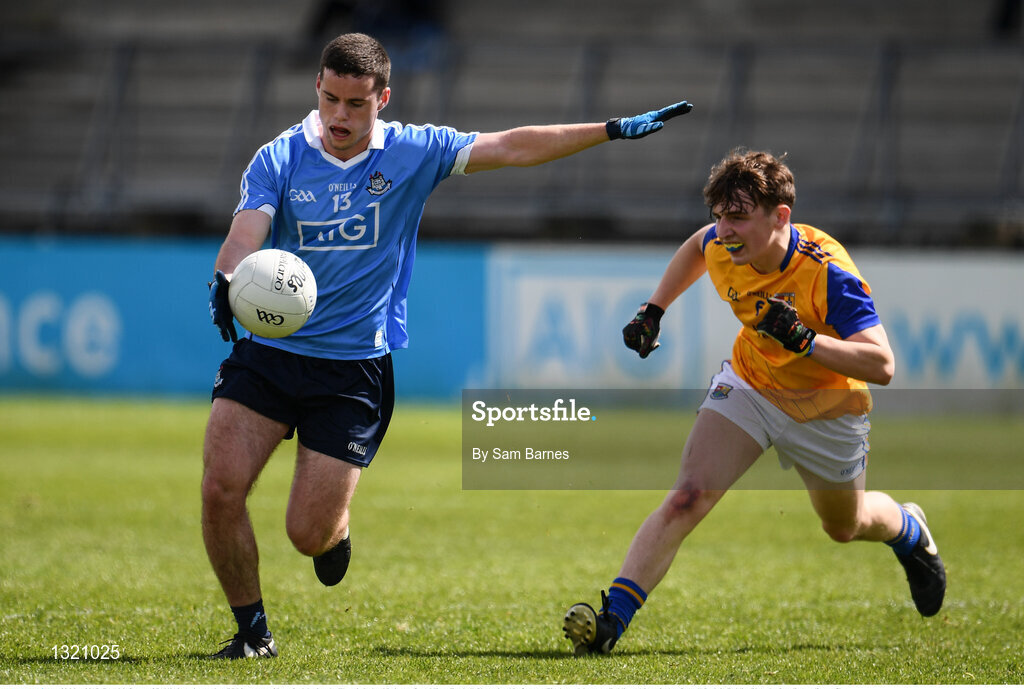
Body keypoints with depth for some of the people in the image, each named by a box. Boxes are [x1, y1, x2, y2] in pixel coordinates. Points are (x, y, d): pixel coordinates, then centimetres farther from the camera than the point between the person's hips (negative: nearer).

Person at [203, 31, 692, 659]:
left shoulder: (412, 153, 0)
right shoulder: (279, 159, -3)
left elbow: (510, 148, 0)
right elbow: (246, 232, -16)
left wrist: (613, 130, -4)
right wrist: (227, 281, -40)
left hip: (355, 371, -1)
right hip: (268, 353, 1)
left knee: (309, 533, -6)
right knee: (221, 490, -14)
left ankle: (336, 529, 33)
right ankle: (253, 631, 7)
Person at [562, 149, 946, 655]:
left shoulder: (827, 272, -35)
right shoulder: (721, 247, -20)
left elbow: (881, 366, -38)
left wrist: (803, 340, -49)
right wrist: (652, 311, 4)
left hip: (826, 406, -2)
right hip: (749, 384, 2)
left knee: (843, 526, 22)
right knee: (686, 498, -20)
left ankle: (909, 532, 58)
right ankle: (611, 618, -24)